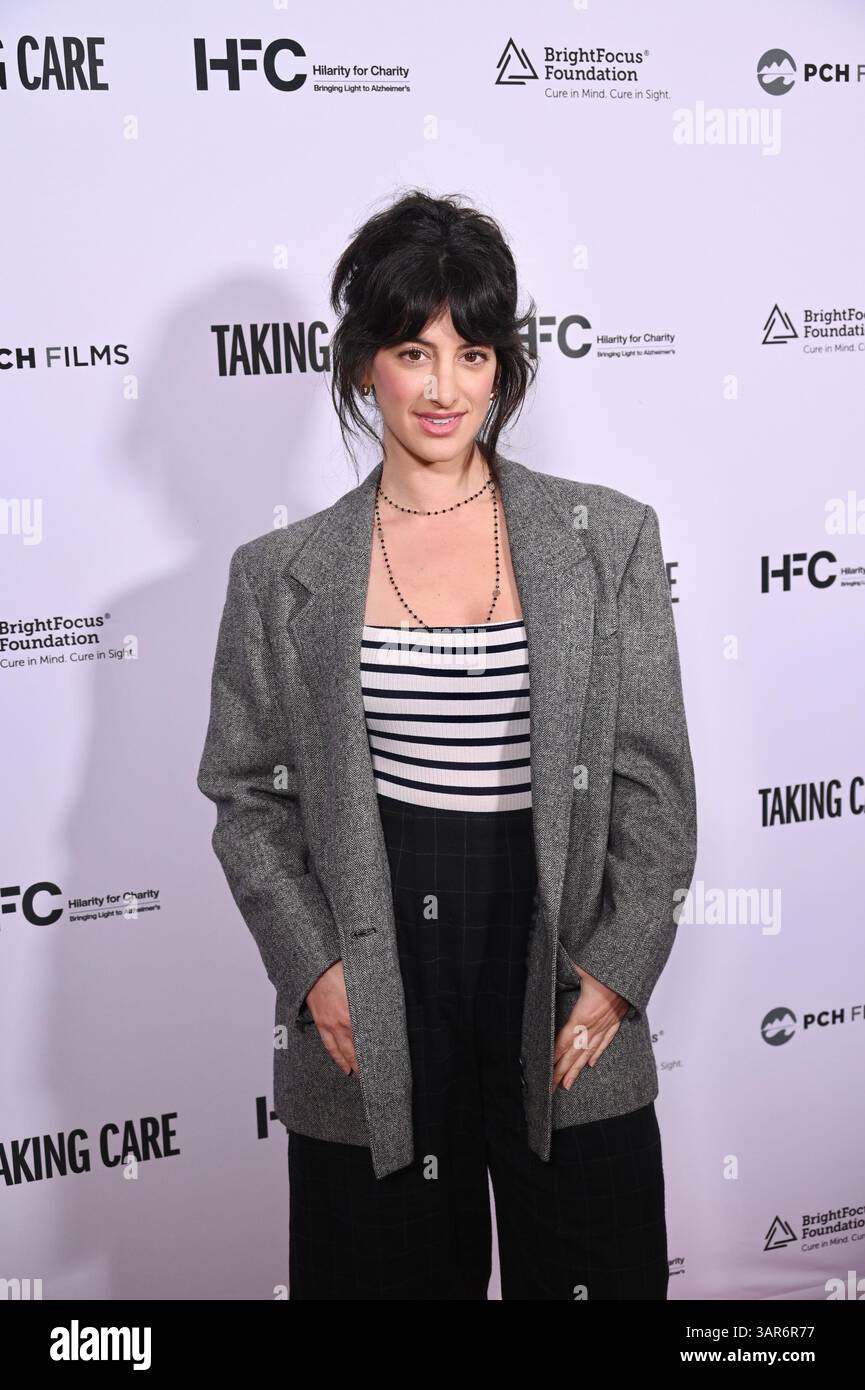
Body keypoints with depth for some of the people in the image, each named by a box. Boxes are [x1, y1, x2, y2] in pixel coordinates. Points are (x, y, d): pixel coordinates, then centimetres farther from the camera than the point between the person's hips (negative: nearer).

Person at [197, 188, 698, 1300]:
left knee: (592, 1271, 12)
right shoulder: (281, 574, 1)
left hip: (567, 1008, 0)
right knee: (392, 1268, 13)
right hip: (371, 1012, 0)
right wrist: (312, 966, -6)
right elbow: (245, 794, 5)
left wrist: (617, 969, -6)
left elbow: (655, 780, 1)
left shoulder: (609, 539, 0)